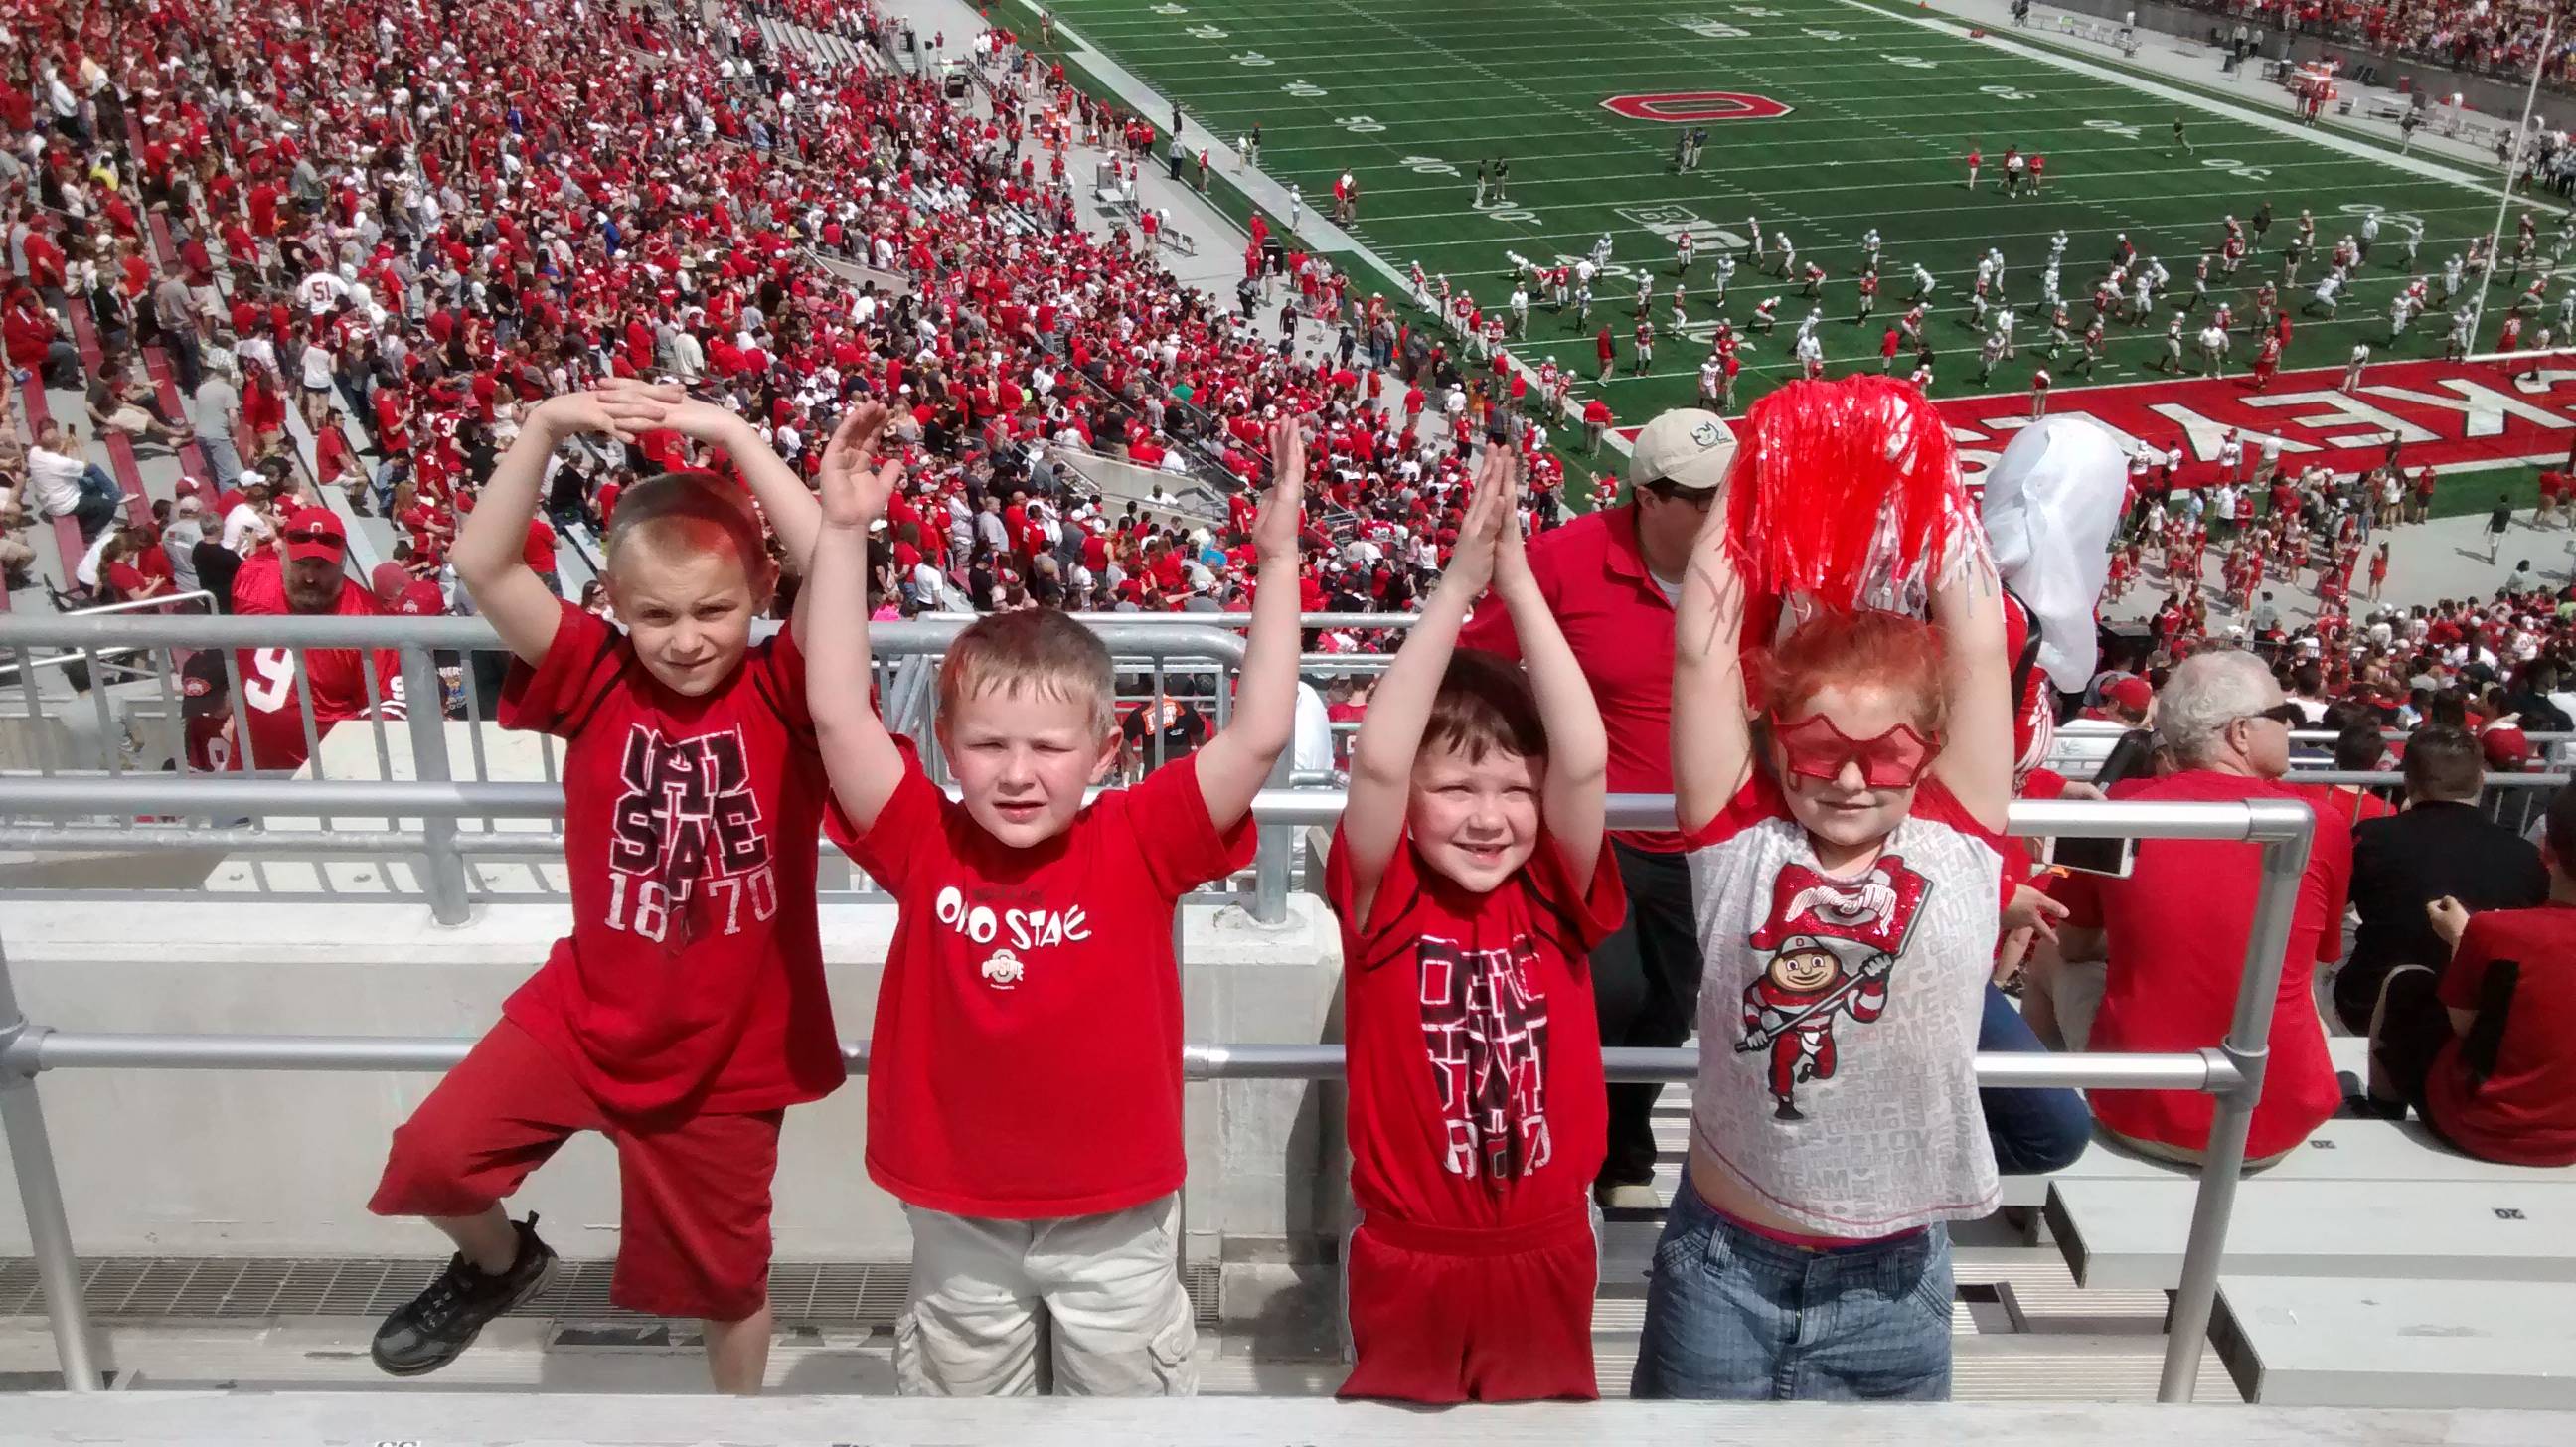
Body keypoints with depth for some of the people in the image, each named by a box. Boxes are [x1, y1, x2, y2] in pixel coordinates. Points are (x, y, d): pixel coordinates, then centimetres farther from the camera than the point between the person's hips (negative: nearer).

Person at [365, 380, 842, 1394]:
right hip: (588, 1013, 2)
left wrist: (736, 437, -31)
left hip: (733, 1043, -2)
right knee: (431, 1158, -8)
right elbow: (481, 568, -20)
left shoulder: (783, 692, -14)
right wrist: (545, 428, -30)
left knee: (724, 1271, 14)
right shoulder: (595, 679, -8)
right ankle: (501, 1264, 27)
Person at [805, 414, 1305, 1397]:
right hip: (958, 1221, 1)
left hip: (1114, 1221, -1)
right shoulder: (926, 845, -11)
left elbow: (1260, 734, -21)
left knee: (1134, 1400, 20)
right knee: (957, 1400, 23)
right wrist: (844, 534, -22)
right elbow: (837, 713, -18)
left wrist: (1276, 558, -26)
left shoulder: (1138, 845, -13)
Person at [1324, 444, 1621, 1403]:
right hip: (1407, 1263, -2)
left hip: (1546, 1257, 2)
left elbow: (1584, 760, -23)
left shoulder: (1554, 898, -7)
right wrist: (1457, 586, -30)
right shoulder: (1386, 902, -12)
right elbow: (1377, 760, -29)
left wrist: (1518, 584, -26)